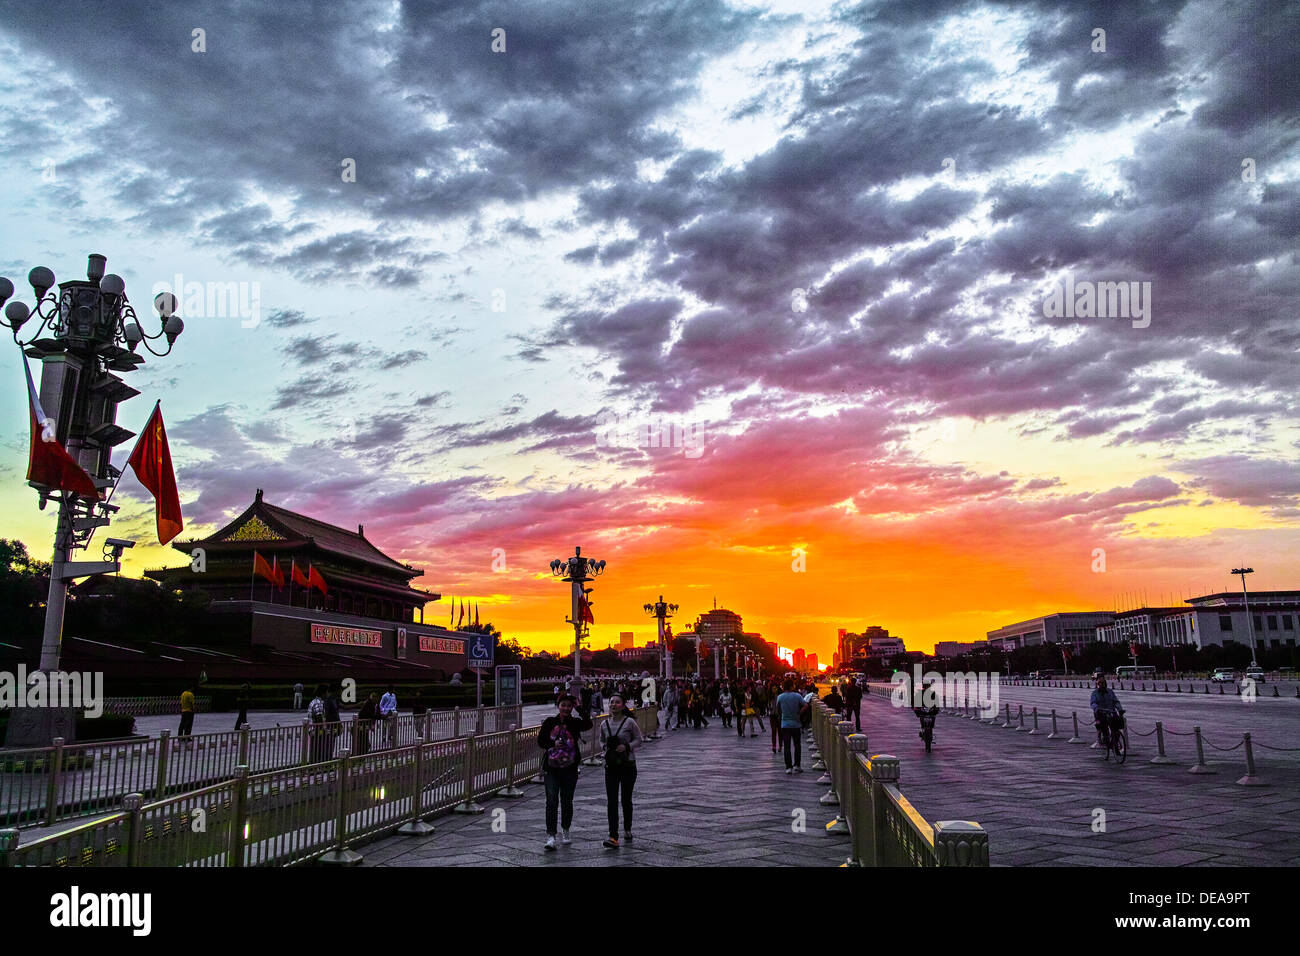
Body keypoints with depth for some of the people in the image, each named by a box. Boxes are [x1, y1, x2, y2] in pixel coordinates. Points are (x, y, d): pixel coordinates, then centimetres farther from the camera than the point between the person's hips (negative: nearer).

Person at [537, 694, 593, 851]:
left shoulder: (575, 722, 1)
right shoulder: (550, 722, 3)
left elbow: (588, 725, -19)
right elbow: (540, 740, 3)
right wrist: (553, 744, -14)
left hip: (570, 768, 1)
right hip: (552, 767, -1)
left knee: (567, 801, 10)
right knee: (552, 801, -9)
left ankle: (565, 831, 28)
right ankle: (550, 835, -7)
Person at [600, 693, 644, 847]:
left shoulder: (629, 722, -9)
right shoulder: (604, 725, 3)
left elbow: (639, 739, -3)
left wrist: (627, 746, -18)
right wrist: (604, 746, -4)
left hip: (628, 765, -3)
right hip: (611, 766, 3)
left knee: (626, 799, 9)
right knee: (611, 801, -7)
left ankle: (627, 829, 33)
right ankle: (613, 837, -10)